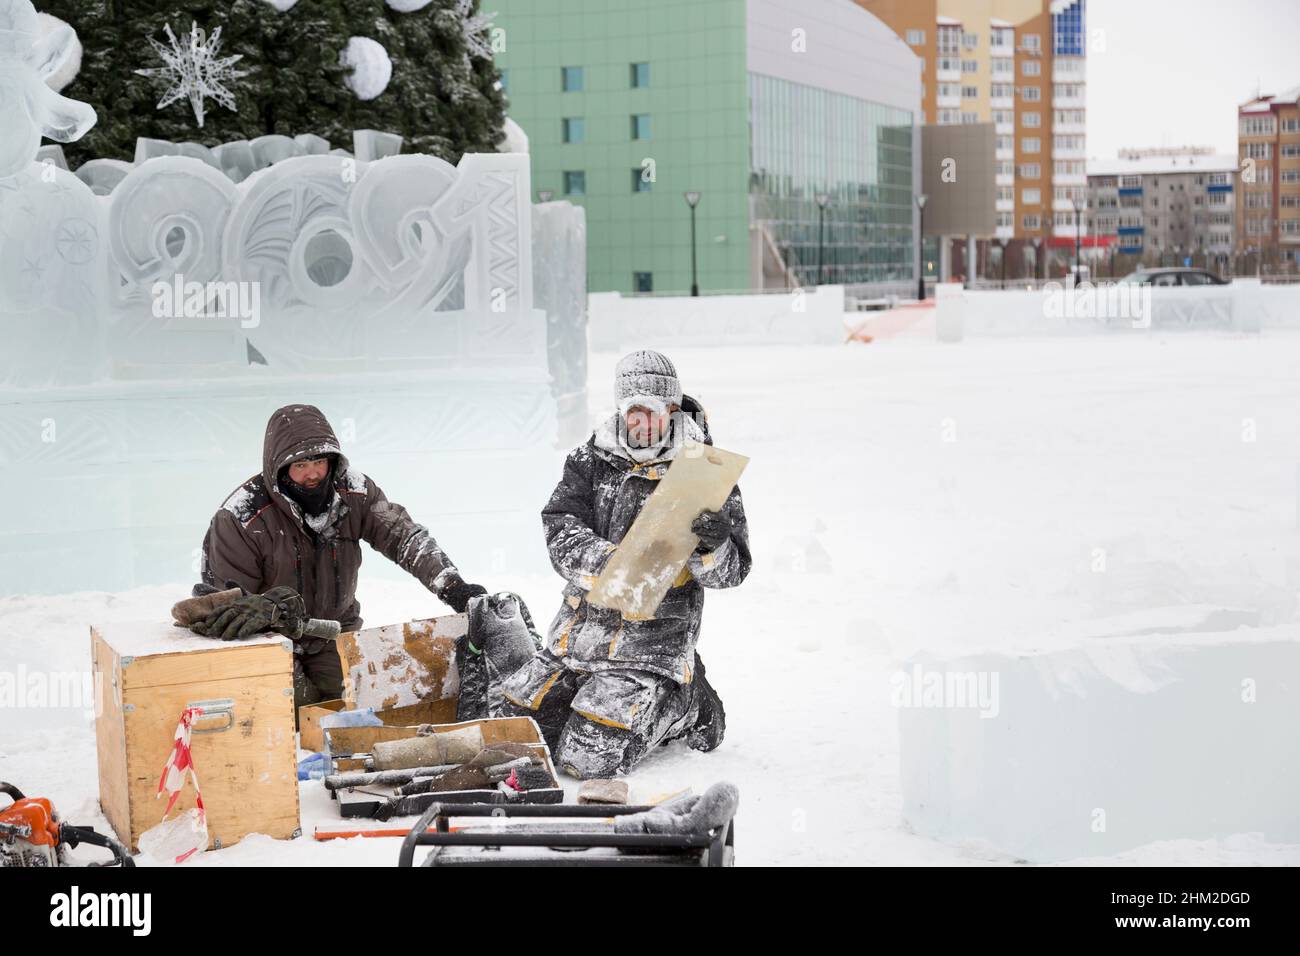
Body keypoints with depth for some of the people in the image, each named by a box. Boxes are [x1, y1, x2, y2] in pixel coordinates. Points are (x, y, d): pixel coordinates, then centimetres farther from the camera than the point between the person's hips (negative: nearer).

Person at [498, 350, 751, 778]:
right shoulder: (590, 462, 4)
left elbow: (733, 570, -5)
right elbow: (561, 535, -8)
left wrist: (710, 545, -29)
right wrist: (607, 561, -28)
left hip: (653, 644, -5)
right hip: (579, 630, 5)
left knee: (589, 759, -16)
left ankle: (683, 703, 10)